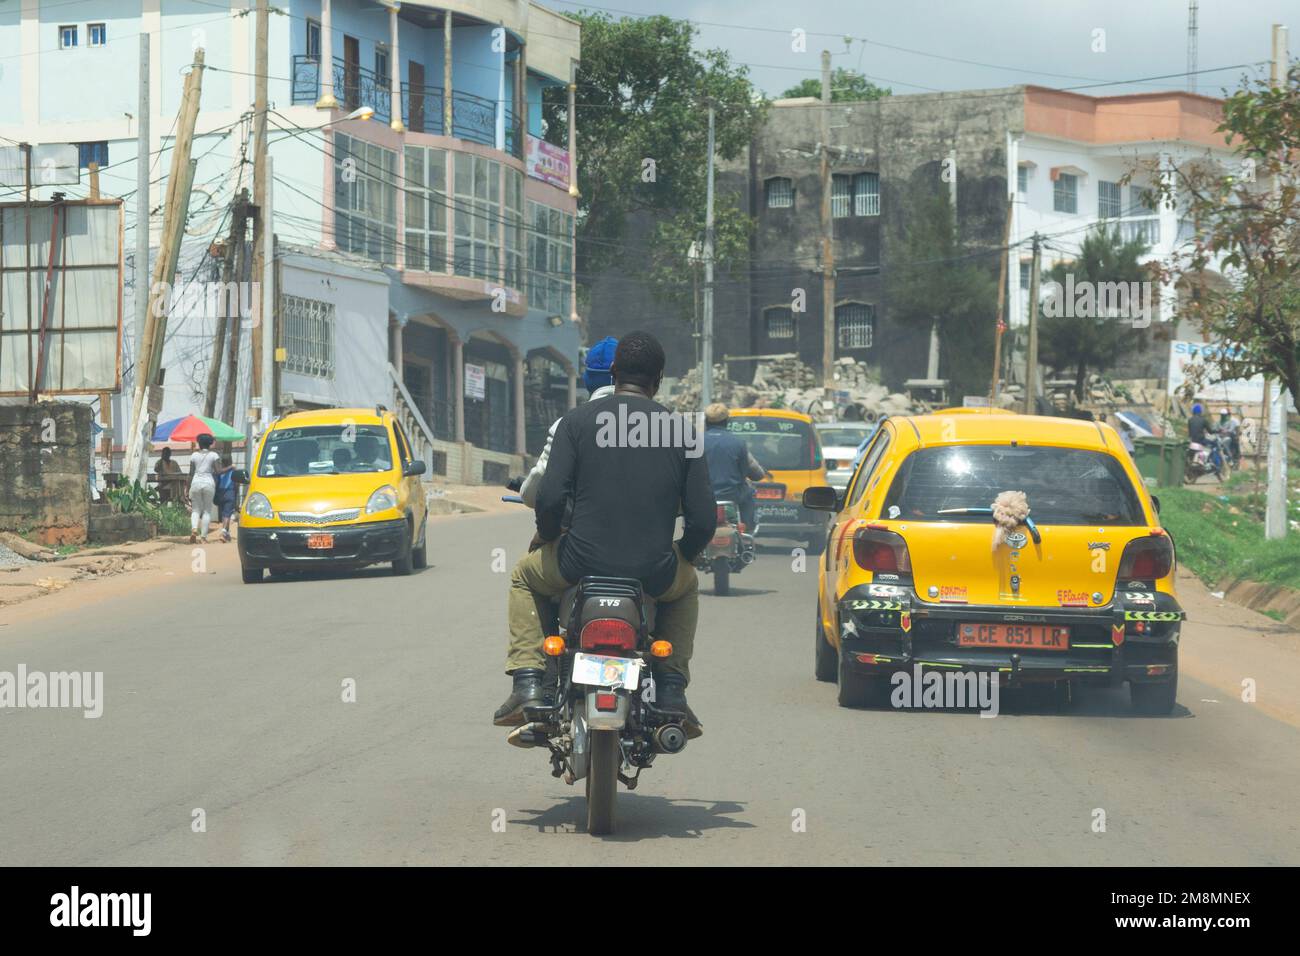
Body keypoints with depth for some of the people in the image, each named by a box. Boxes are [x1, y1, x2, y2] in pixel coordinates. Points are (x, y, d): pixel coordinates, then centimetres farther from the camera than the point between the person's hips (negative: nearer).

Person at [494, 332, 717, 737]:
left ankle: (527, 682, 16)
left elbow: (550, 496, -9)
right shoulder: (679, 430, 4)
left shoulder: (577, 420, 0)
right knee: (687, 585, 37)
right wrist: (682, 554, 21)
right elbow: (703, 519, 0)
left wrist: (546, 537, 13)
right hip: (655, 573, 1)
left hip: (581, 563, -1)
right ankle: (672, 692, 22)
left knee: (524, 576, 32)